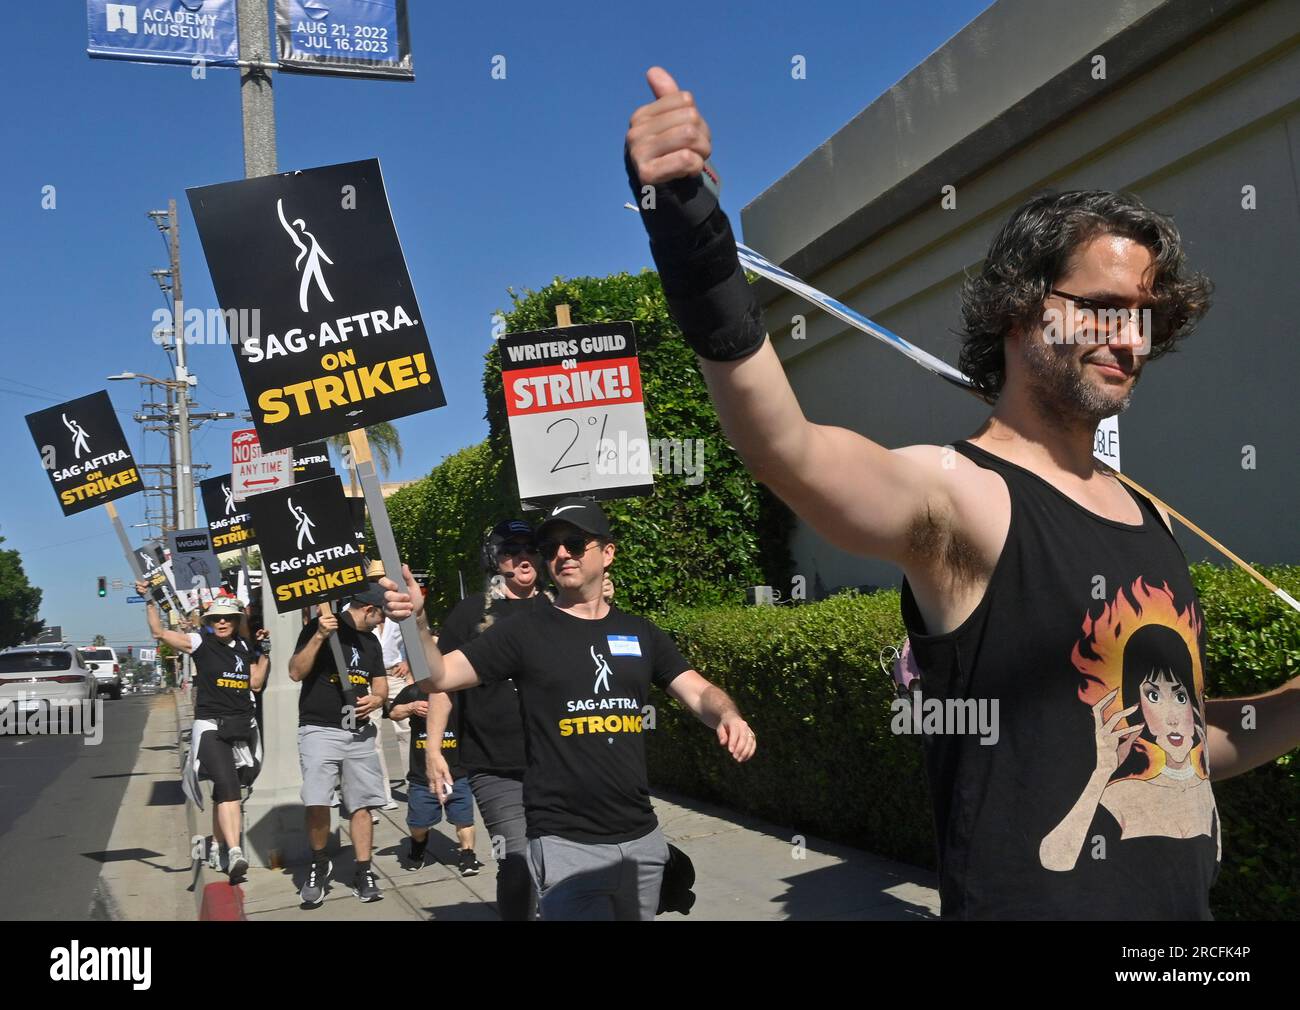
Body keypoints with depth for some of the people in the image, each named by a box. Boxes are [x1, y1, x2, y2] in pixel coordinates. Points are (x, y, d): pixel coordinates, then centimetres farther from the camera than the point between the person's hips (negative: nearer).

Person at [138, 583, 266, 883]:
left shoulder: (245, 647, 11)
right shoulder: (200, 643, -4)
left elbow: (255, 684, 16)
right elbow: (160, 633, -11)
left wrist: (265, 653, 11)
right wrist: (149, 601, -18)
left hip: (242, 725, 5)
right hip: (210, 725, -5)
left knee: (224, 790, 16)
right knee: (227, 786, -21)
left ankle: (217, 847, 30)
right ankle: (234, 853, -31)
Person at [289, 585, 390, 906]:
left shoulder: (371, 641, 16)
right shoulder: (320, 626, -5)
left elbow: (381, 686, 20)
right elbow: (296, 672, -11)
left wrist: (377, 699, -4)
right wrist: (319, 636, -23)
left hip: (360, 732, 6)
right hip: (320, 730, -6)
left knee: (361, 804, 3)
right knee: (317, 802, -16)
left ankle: (363, 872, 12)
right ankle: (319, 865, 7)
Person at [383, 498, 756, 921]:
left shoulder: (639, 632, 8)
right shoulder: (526, 630, -3)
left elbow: (699, 692, 6)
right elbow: (437, 678, -8)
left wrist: (729, 717, -17)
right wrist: (417, 625, -28)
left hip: (642, 837, 4)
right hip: (566, 843, -4)